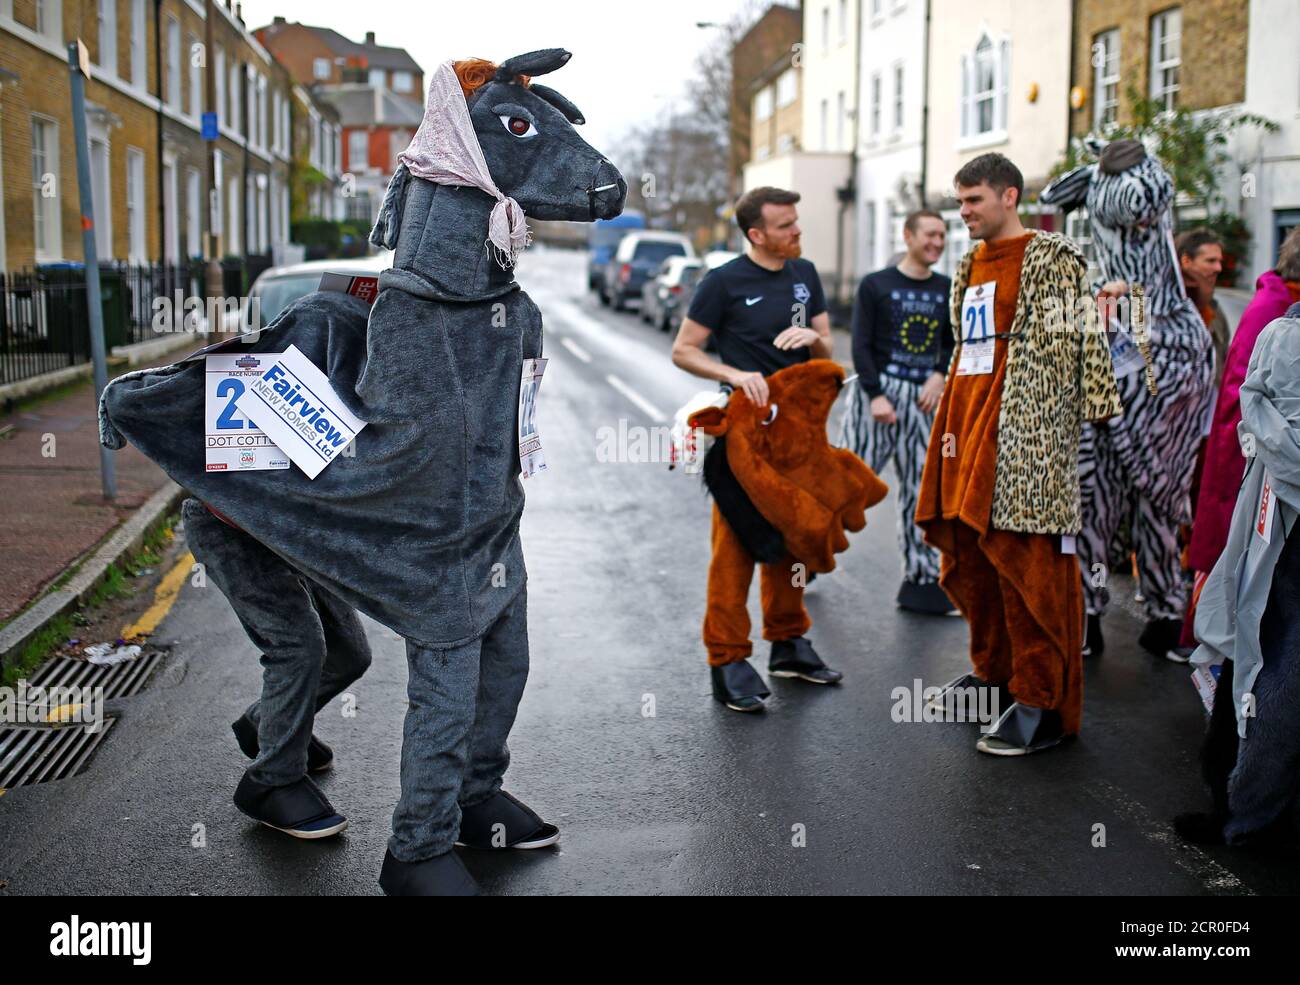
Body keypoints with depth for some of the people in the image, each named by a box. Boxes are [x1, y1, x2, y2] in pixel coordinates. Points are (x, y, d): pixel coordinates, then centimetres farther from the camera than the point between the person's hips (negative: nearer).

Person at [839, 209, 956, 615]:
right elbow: (861, 346, -6)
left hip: (923, 399, 4)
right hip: (877, 390, -4)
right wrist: (876, 395, -16)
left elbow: (953, 343, 17)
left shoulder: (947, 290, 11)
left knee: (922, 491, 6)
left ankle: (923, 582, 12)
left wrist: (941, 375, -3)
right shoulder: (875, 285, -1)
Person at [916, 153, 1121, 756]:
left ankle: (1043, 706, 2)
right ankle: (994, 671, 31)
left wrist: (1092, 411, -14)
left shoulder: (1052, 258, -4)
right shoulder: (969, 267, 20)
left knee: (1028, 566, -6)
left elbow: (1080, 344, -9)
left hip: (1025, 435, -8)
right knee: (968, 560, 13)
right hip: (969, 433, 8)